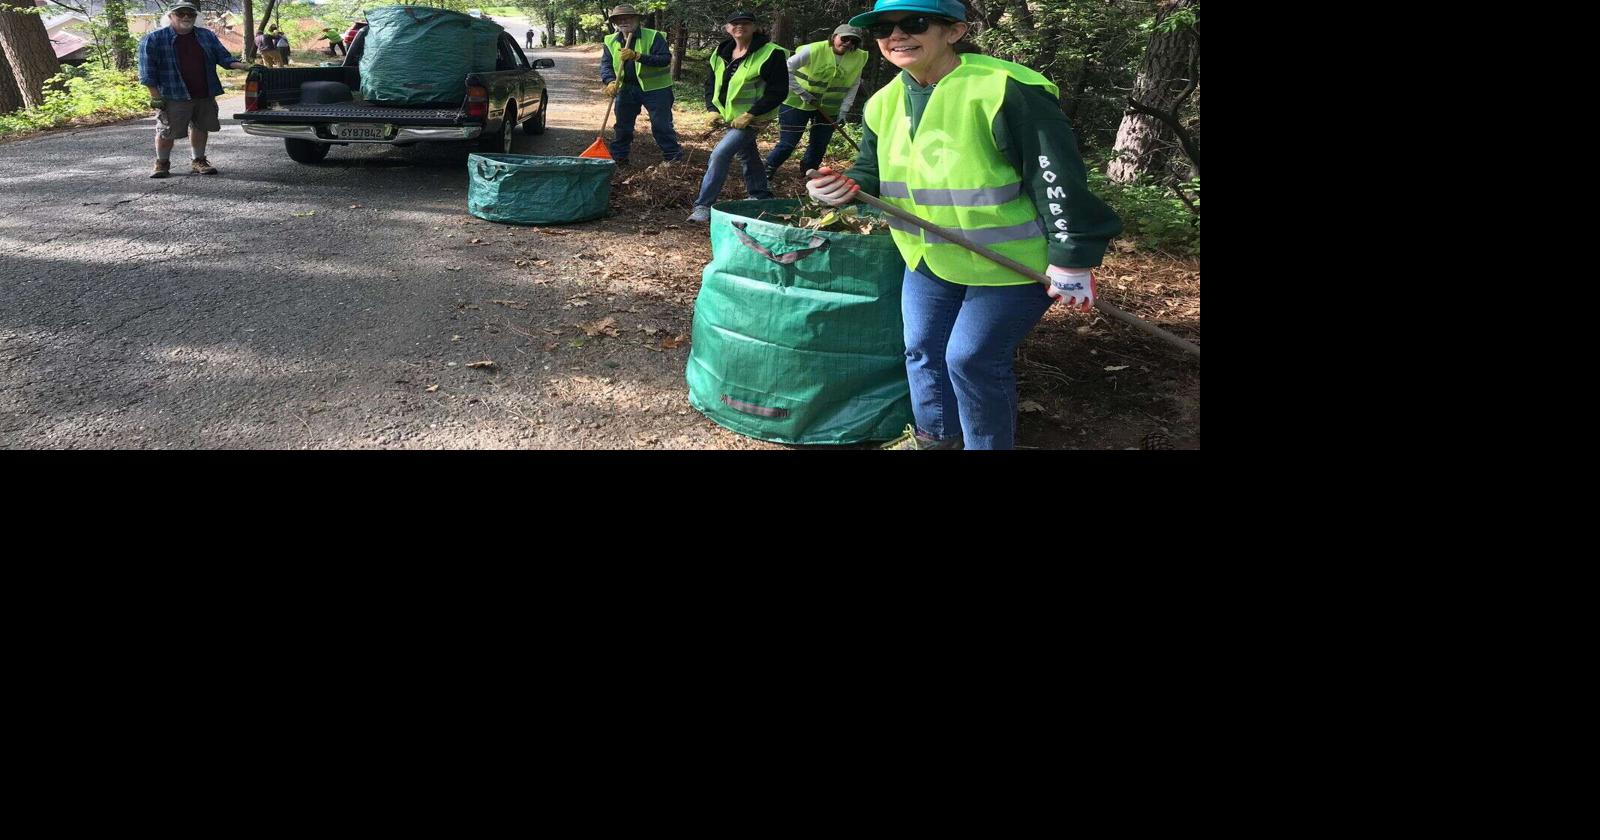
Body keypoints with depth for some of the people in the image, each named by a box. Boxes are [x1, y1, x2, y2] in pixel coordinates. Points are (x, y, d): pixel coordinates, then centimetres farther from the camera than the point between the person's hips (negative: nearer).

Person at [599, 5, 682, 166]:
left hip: (655, 88, -5)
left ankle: (674, 158, 5)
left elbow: (666, 59, -21)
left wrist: (637, 56, -30)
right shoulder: (611, 41, 3)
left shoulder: (654, 36, -11)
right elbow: (605, 64, -2)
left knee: (661, 125, -5)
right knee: (622, 126, 12)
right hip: (626, 88, 5)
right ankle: (618, 158, 25)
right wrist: (610, 81, -24)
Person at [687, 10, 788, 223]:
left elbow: (778, 91, -18)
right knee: (748, 156, 22)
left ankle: (703, 206, -14)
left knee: (719, 155, -19)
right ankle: (761, 197, 40)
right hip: (729, 117, 8)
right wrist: (713, 110, -5)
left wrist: (750, 115, -22)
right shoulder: (720, 54, 4)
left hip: (752, 118, -8)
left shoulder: (771, 53, -16)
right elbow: (711, 84, 13)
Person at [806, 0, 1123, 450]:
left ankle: (989, 444, 21)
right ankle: (935, 435, 38)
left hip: (1010, 261, -7)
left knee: (973, 359, -4)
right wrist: (848, 186, -13)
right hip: (928, 259, 8)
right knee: (922, 348, 15)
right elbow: (875, 172, 12)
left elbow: (1059, 178, -22)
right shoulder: (884, 103, 0)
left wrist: (1070, 260, -21)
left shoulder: (1005, 89, -24)